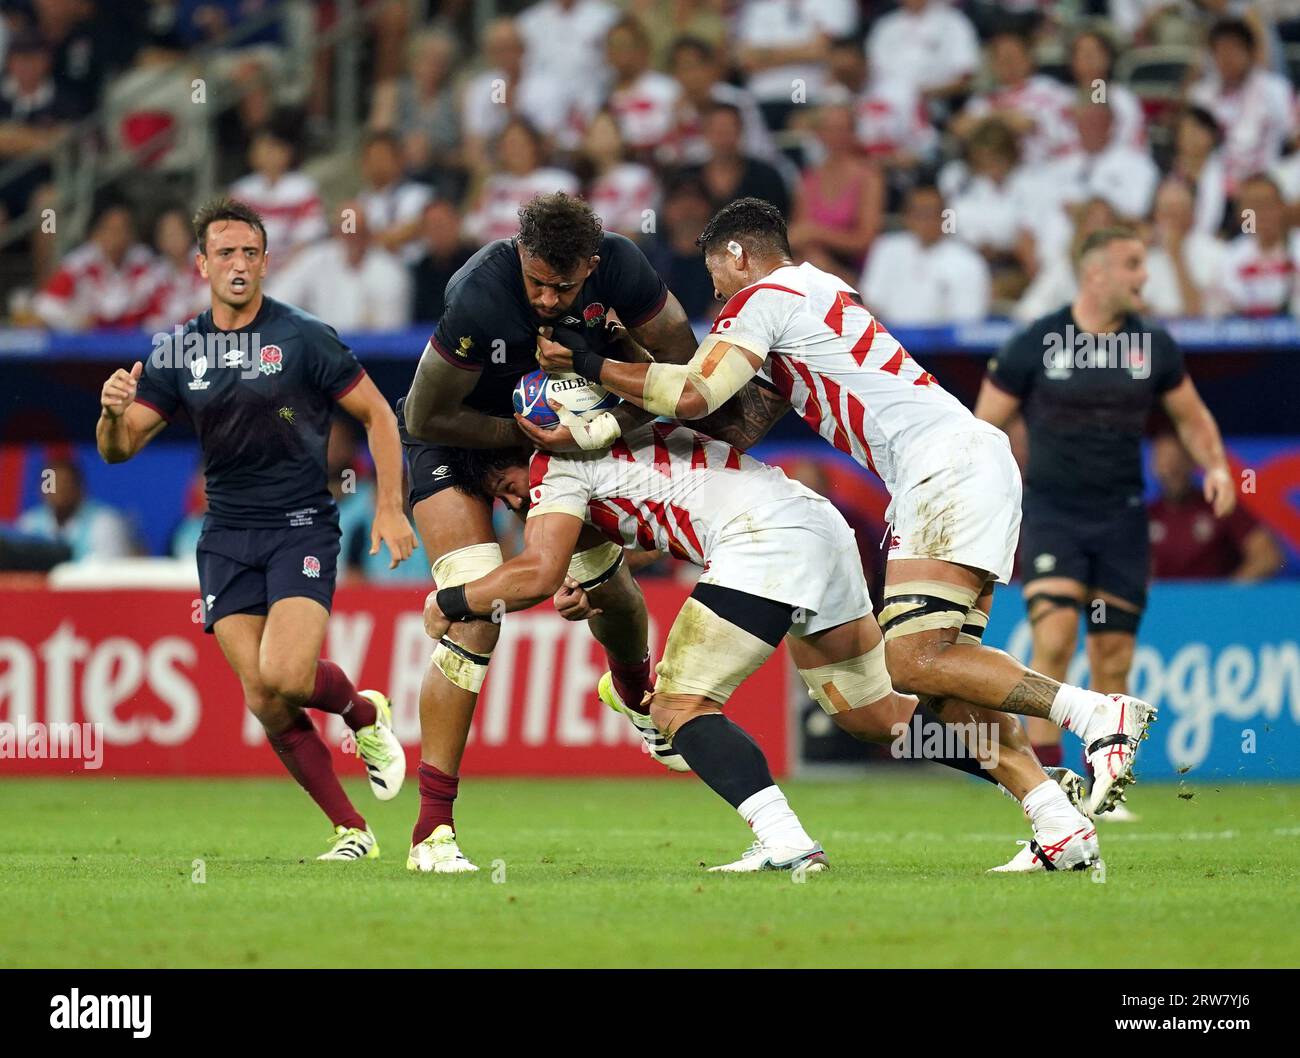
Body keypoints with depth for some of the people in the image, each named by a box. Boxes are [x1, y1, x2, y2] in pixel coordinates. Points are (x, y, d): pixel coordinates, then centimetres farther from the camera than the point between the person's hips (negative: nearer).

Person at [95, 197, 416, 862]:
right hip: (226, 536, 4)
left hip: (302, 527, -4)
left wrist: (390, 507, -6)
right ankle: (351, 830, 6)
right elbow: (118, 449, 6)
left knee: (286, 676, -22)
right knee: (263, 700, -5)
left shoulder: (303, 339, -6)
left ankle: (366, 713, 12)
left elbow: (377, 414, 1)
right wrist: (113, 412, -17)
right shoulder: (177, 354, 5)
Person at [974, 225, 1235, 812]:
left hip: (1121, 517, 3)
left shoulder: (1152, 345, 3)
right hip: (1051, 514, -3)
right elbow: (983, 428, 1)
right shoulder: (1034, 344, -6)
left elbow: (1191, 416, 19)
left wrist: (1216, 466, 1)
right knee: (1054, 634, -20)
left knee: (1114, 662, 3)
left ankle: (1105, 789, 15)